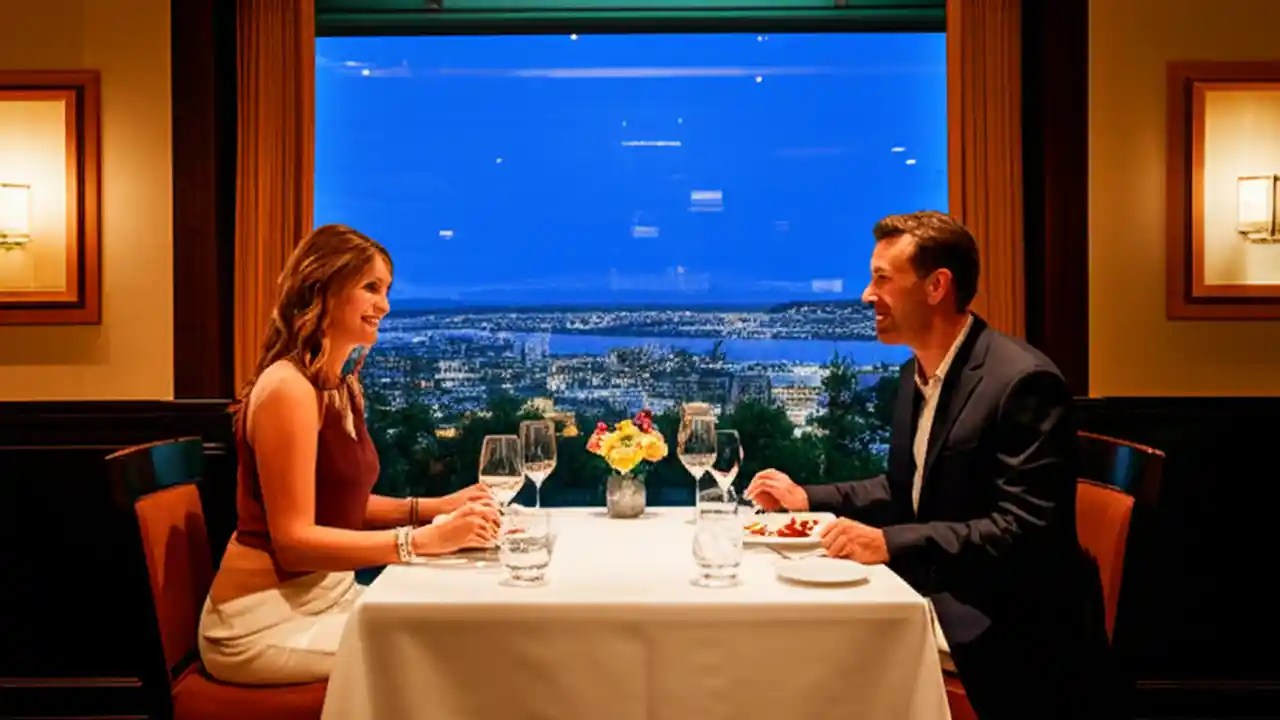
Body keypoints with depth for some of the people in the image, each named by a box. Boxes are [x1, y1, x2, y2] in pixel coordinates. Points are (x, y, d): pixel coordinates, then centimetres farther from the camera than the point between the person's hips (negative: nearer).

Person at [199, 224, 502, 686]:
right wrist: (424, 540, -26)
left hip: (328, 594, 8)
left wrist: (435, 507, 0)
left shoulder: (344, 387, 8)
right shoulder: (288, 388, -20)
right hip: (265, 620, -8)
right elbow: (293, 539, -23)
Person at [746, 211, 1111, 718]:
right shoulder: (916, 373, 8)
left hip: (1007, 634, -7)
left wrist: (891, 544, -30)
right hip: (930, 601, 8)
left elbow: (1026, 529, -24)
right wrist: (808, 498, 8)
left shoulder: (1022, 381, -19)